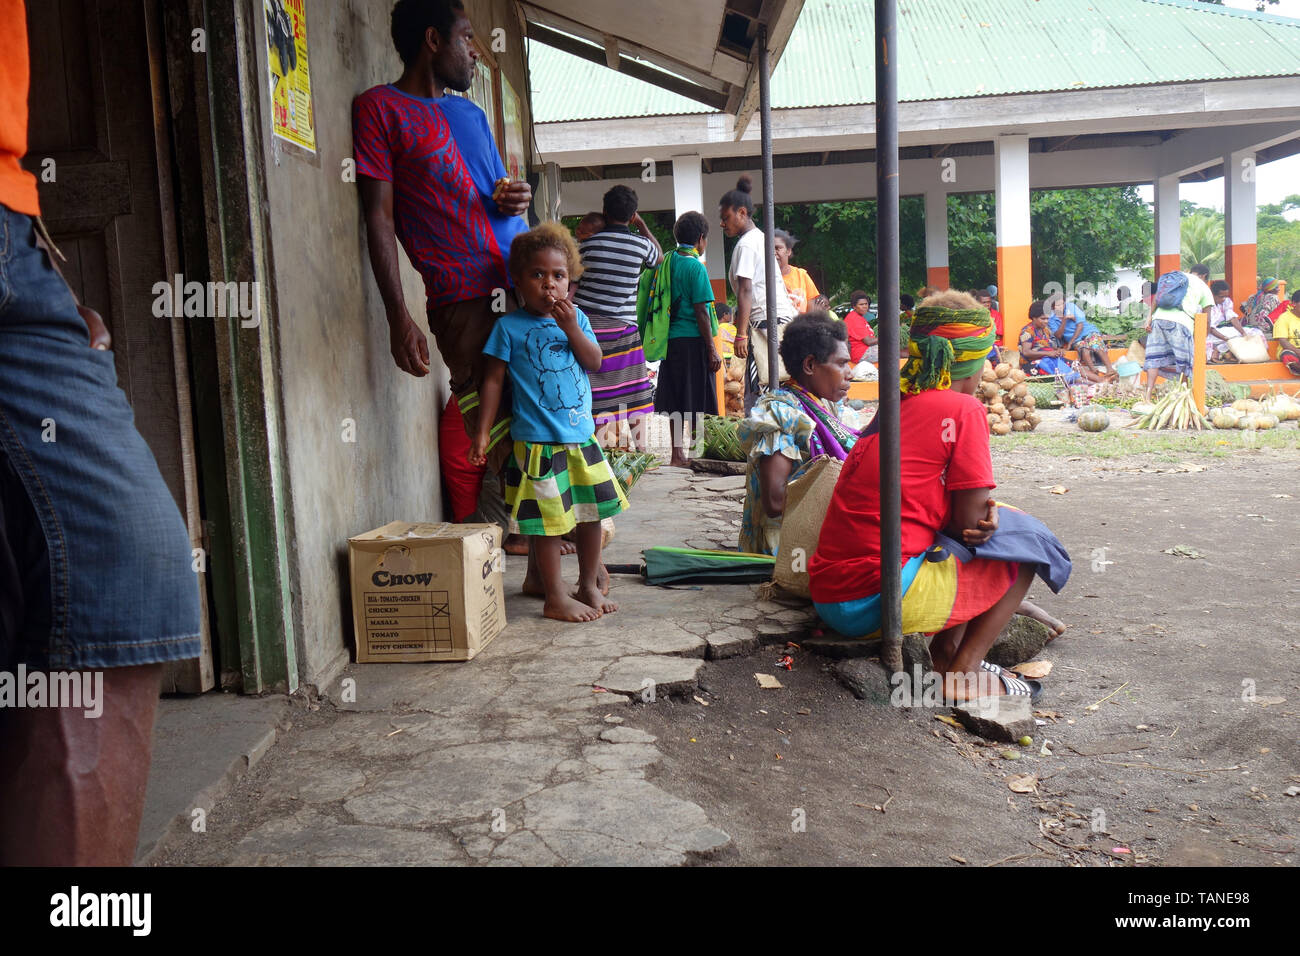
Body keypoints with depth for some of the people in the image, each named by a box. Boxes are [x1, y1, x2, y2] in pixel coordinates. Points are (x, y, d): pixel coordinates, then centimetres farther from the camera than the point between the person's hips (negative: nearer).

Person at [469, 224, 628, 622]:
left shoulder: (575, 318, 10)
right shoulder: (509, 326, -4)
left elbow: (594, 362, 2)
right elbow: (493, 379, -3)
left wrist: (570, 328, -12)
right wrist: (483, 431, -7)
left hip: (582, 436, 5)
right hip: (538, 442, -5)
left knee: (591, 513, 12)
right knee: (548, 520, -1)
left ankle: (589, 586, 27)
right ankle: (555, 597, 11)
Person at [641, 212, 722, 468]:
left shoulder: (667, 262, 6)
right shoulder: (696, 267, -11)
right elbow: (701, 312, -12)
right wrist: (712, 348, -9)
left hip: (670, 339, 7)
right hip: (692, 341, -7)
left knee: (675, 401, 11)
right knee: (694, 402, -2)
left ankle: (678, 454, 17)